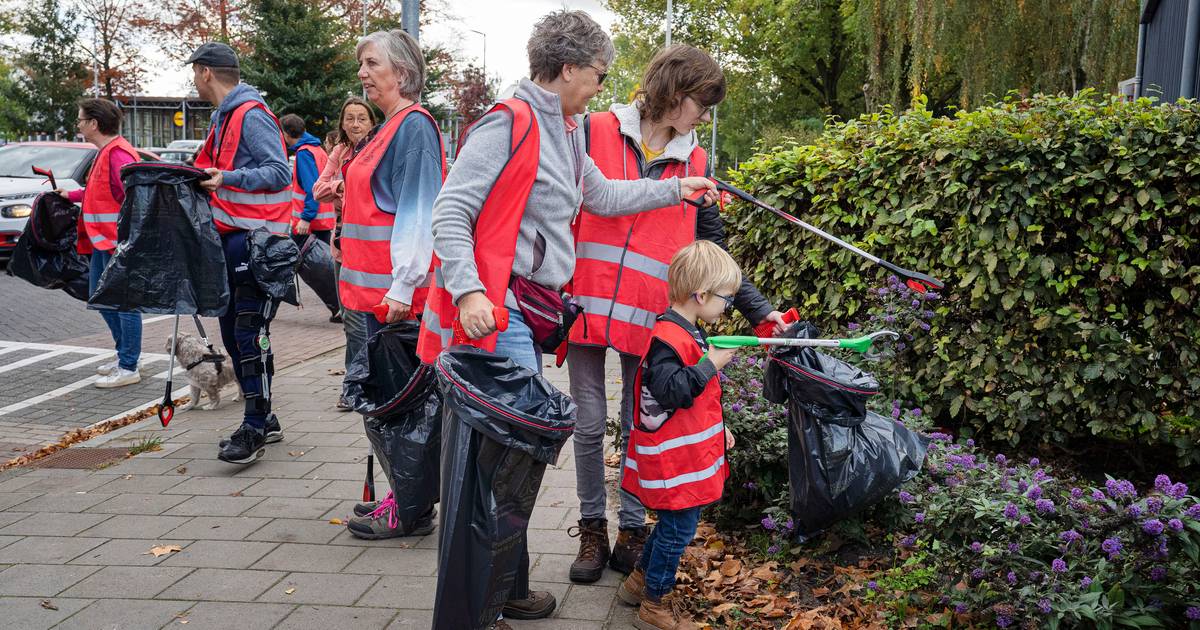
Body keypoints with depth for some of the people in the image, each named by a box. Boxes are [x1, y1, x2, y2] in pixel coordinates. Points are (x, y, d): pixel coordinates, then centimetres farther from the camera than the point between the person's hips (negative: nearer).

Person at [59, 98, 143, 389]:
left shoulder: (118, 153, -18)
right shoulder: (105, 152, 16)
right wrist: (71, 195, 30)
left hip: (119, 242, -11)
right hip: (103, 240, 11)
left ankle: (128, 368, 2)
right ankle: (124, 353, 28)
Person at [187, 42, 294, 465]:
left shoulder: (252, 115, -12)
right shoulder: (224, 116, 19)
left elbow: (279, 172, -20)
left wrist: (228, 178, -28)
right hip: (230, 238, 11)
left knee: (250, 334, -10)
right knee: (232, 334, 13)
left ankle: (254, 429, -4)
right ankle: (263, 419, 22)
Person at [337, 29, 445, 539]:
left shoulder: (414, 126, -12)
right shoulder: (390, 126, 16)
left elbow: (418, 211, -19)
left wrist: (403, 285, -24)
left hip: (397, 290, -10)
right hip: (375, 286, 10)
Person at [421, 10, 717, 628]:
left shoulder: (564, 130, 17)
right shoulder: (510, 123, -12)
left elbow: (601, 194, 30)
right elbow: (450, 210, -16)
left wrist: (674, 189, 31)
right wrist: (467, 290, -25)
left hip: (531, 311, 10)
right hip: (498, 311, -10)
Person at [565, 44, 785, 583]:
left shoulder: (695, 163, 9)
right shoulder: (595, 132, 0)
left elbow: (715, 253, 13)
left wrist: (759, 311, 9)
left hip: (649, 315, 2)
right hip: (586, 304, -2)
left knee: (639, 427, 6)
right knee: (589, 426, 6)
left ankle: (632, 528, 24)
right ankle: (592, 529, 22)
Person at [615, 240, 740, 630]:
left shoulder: (685, 334, 12)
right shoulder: (669, 338, -22)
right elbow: (672, 391, -30)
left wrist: (717, 428, 24)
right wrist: (710, 364, -24)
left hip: (688, 453, 11)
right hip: (676, 461, -11)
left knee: (673, 523, 21)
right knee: (678, 528, 1)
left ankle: (638, 582, 37)